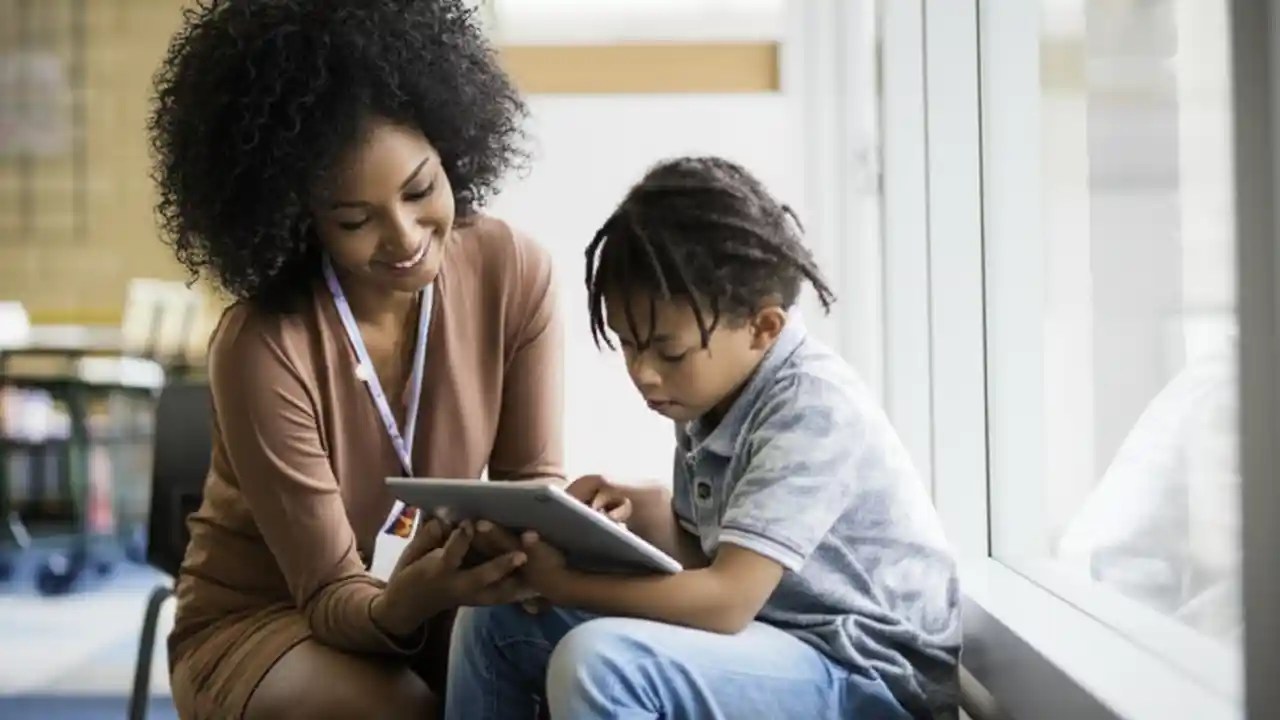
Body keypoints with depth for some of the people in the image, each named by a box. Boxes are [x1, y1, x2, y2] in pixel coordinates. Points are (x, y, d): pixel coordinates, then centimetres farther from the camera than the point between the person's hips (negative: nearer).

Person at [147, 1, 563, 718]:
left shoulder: (513, 273, -14)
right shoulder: (263, 348, -26)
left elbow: (531, 479, -9)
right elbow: (334, 597, -20)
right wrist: (404, 603, -44)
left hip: (424, 601, 3)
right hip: (260, 623, -3)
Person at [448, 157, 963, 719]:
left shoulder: (812, 409, -23)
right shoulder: (711, 394, 3)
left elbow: (725, 601, -29)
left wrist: (557, 583, -24)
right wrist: (636, 510, -7)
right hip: (772, 644, 9)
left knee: (597, 661, -33)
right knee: (497, 617, 6)